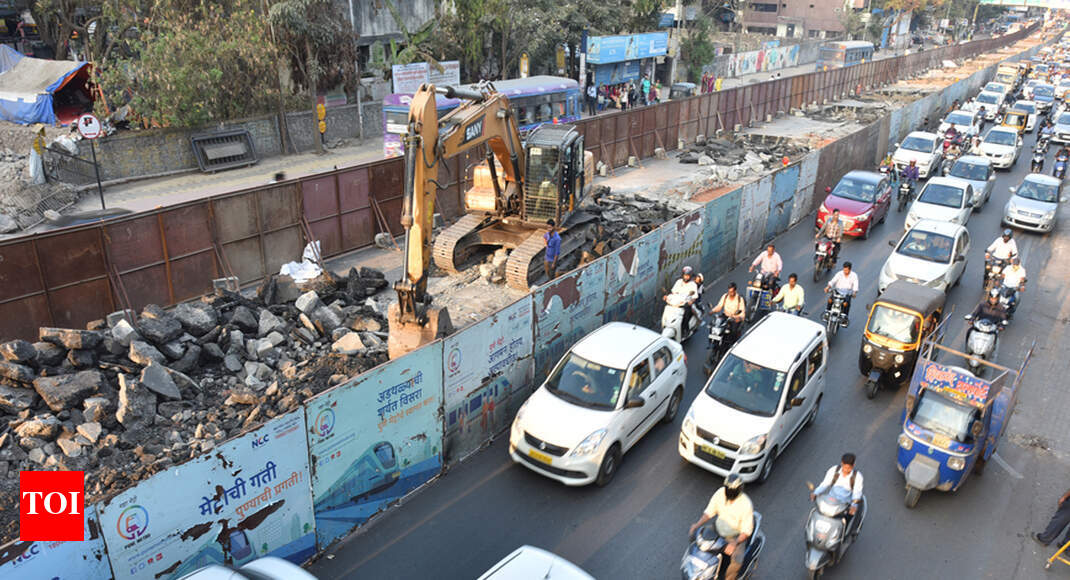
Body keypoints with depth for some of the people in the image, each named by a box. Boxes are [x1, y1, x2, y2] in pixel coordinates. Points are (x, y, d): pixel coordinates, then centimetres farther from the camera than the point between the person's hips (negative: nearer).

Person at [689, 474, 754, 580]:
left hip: (736, 536, -5)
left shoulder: (746, 504, -24)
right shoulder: (720, 493, -13)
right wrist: (697, 524, -19)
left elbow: (747, 530, -21)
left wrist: (735, 543, -37)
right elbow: (709, 512, -2)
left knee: (737, 562, -28)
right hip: (718, 528, 5)